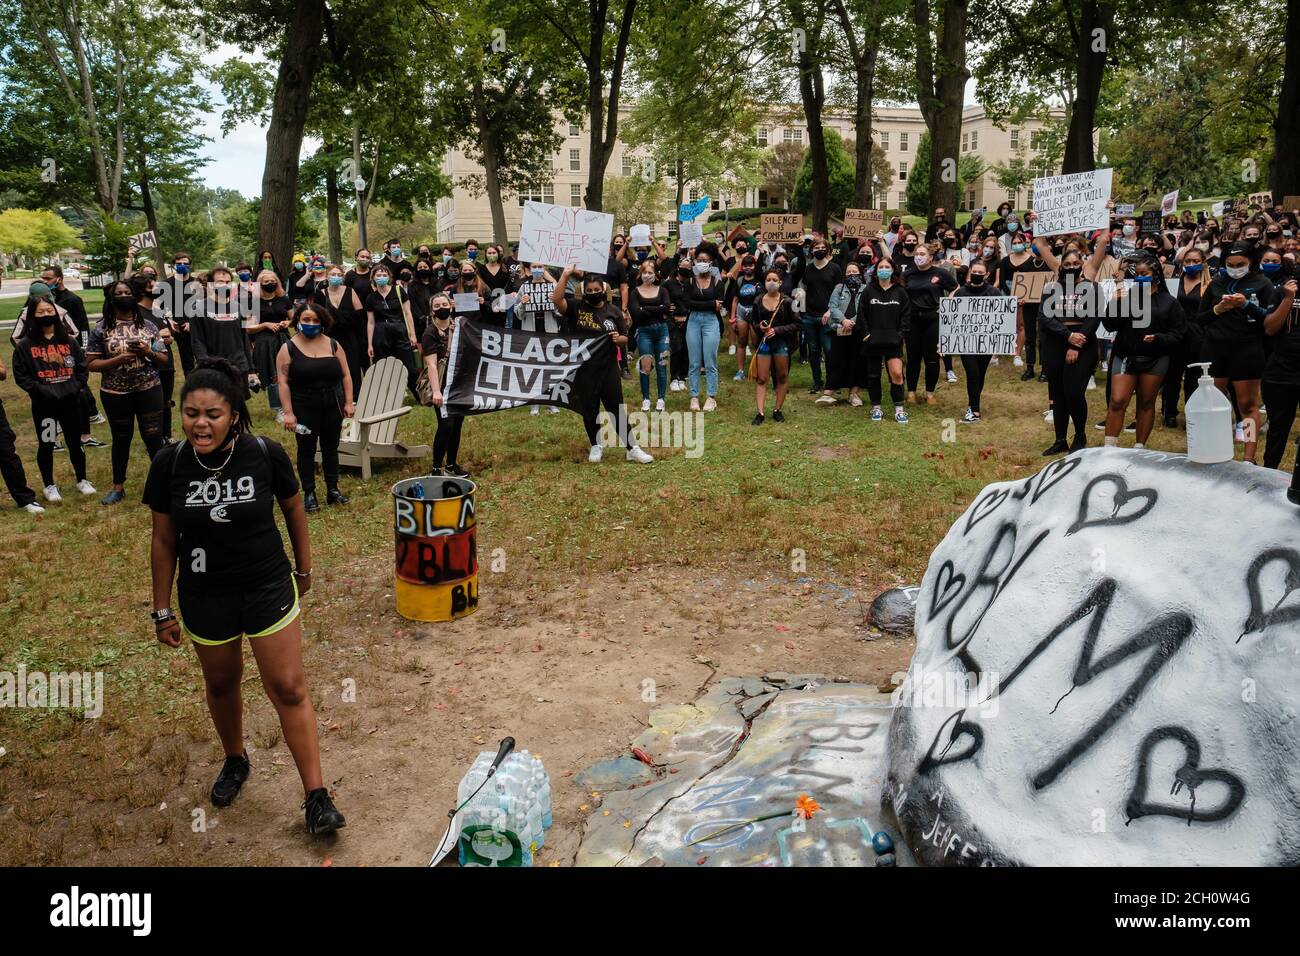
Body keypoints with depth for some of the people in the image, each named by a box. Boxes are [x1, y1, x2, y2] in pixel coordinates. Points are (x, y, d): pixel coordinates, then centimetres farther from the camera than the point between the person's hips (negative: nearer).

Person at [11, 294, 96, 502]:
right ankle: (49, 486, 21)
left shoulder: (69, 341, 5)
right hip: (43, 404, -2)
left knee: (74, 442, 12)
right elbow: (20, 375, -4)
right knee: (46, 444, 8)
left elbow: (82, 368, 8)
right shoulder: (26, 344, -4)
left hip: (70, 401, 2)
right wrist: (39, 390, -13)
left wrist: (75, 387, -5)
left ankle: (82, 480, 27)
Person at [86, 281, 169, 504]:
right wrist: (118, 359, -18)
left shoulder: (148, 325, 2)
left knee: (154, 437, 1)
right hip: (115, 394, 0)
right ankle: (118, 487, 27)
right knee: (121, 439, 13)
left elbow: (165, 359, 5)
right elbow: (91, 364, -4)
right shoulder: (101, 329, -3)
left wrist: (148, 352, -15)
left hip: (149, 390, 0)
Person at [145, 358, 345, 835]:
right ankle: (235, 760, 48)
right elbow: (164, 540, -2)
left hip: (268, 587, -2)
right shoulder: (170, 465, -12)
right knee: (221, 684, 20)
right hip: (204, 596, 2)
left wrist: (304, 567, 11)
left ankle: (316, 796, 7)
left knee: (289, 688, -1)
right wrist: (162, 610, 2)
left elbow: (293, 510, 1)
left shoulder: (266, 454, -17)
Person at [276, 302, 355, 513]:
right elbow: (283, 382, -7)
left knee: (331, 448, 10)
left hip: (333, 407, 3)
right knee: (307, 450, 4)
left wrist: (348, 402, 1)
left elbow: (345, 375, 7)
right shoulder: (288, 349, -3)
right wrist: (288, 412, -12)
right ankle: (309, 494, 12)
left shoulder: (333, 345, 5)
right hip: (304, 409, -3)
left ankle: (333, 490, 20)